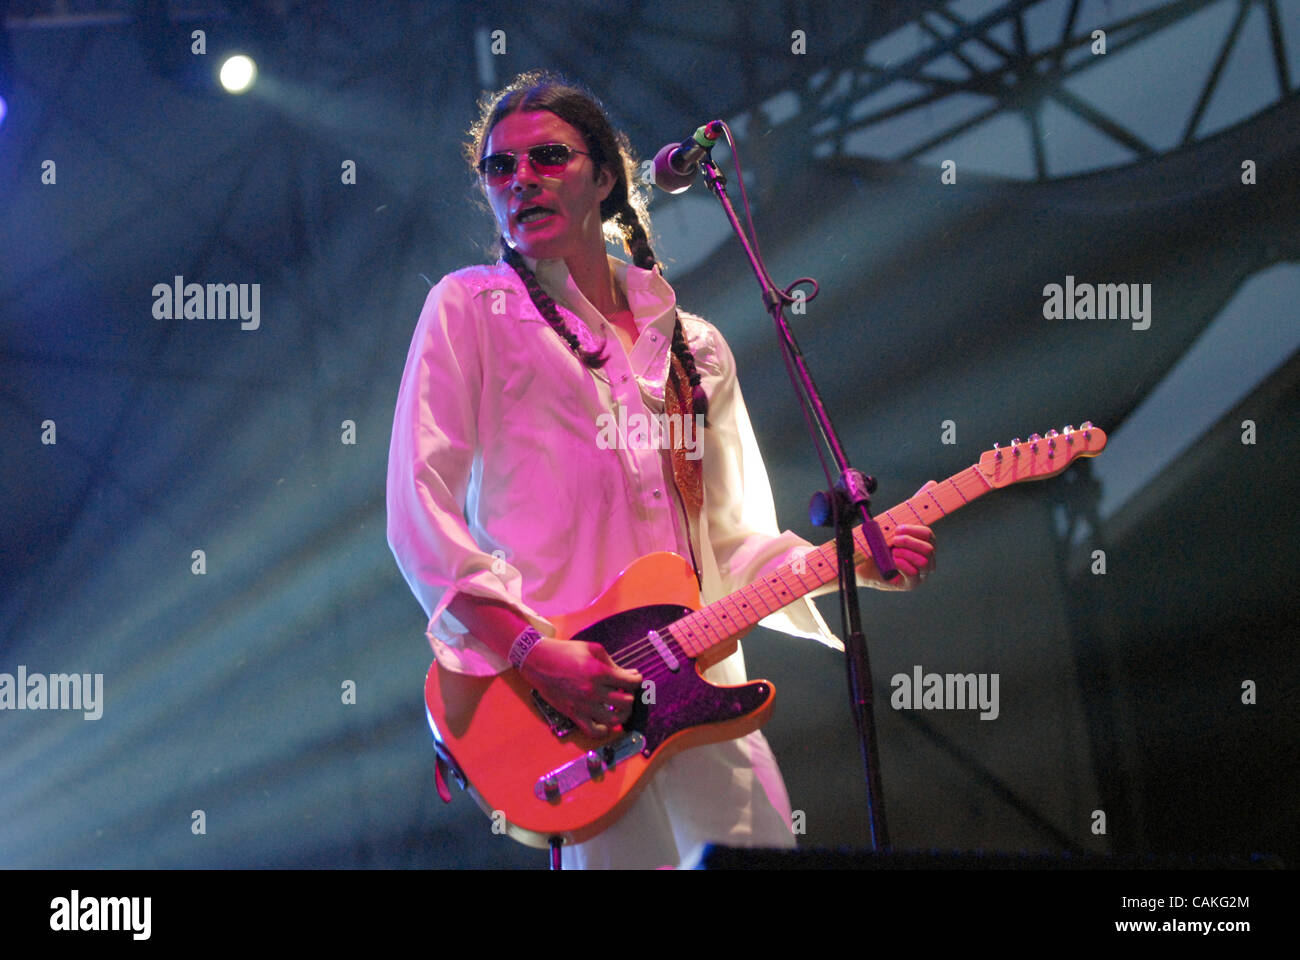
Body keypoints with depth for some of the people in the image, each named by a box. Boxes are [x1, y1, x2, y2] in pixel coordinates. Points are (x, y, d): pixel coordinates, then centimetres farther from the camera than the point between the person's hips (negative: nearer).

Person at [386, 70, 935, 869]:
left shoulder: (693, 348, 21)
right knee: (628, 854, -21)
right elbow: (422, 513, -2)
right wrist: (531, 652, -14)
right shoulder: (472, 309, 7)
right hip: (560, 687, -5)